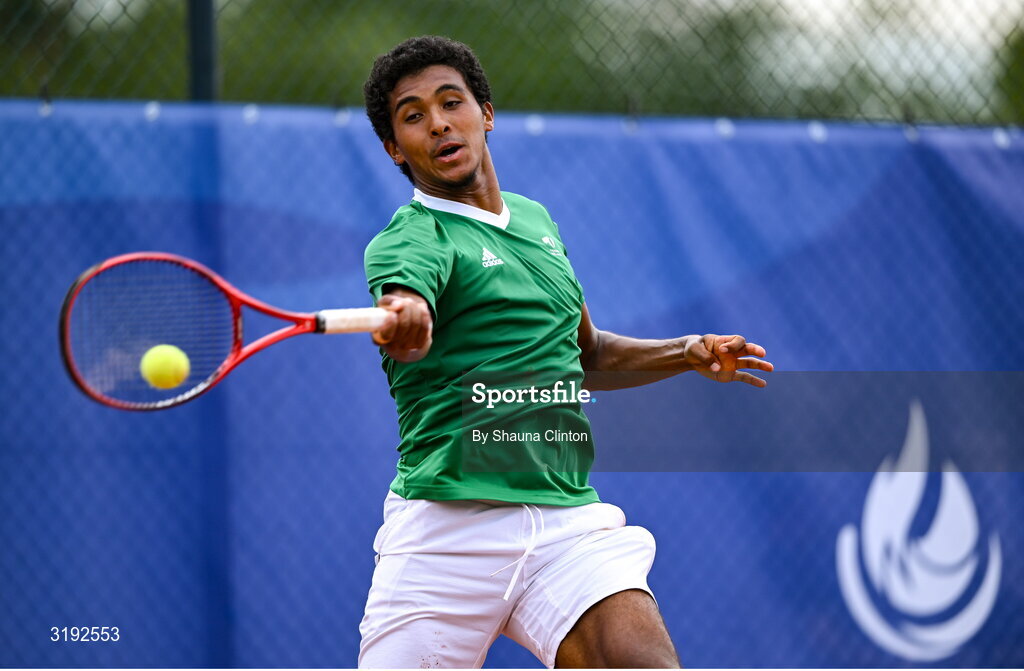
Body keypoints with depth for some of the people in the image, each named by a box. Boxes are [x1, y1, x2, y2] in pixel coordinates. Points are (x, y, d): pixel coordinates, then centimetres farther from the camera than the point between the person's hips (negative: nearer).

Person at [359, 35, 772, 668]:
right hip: (447, 525, -4)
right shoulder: (409, 240, -5)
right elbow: (411, 327, -30)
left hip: (567, 519, 4)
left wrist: (690, 353, 19)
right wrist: (401, 324, -53)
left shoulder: (537, 220, 17)